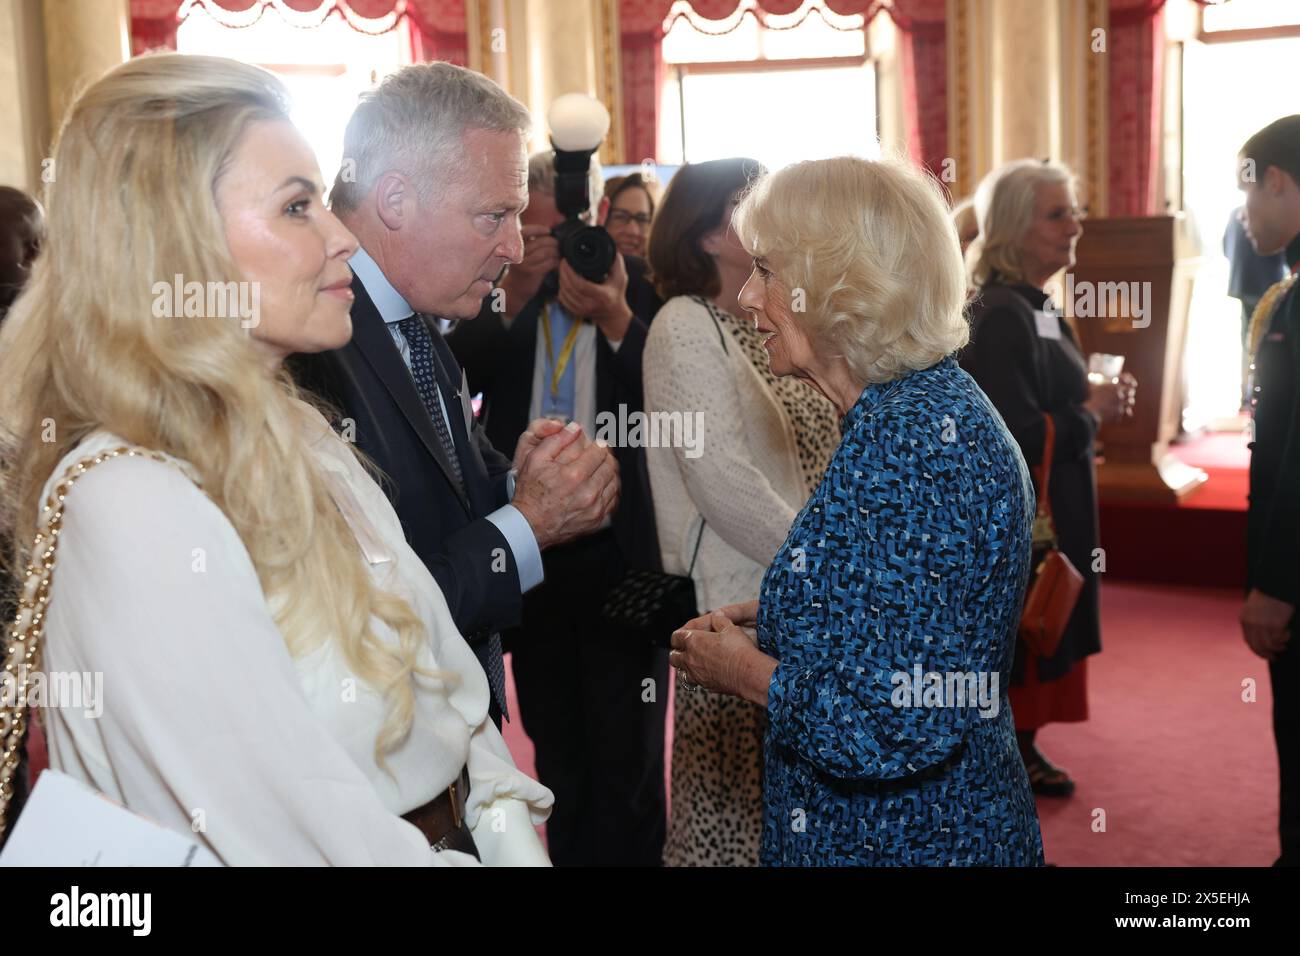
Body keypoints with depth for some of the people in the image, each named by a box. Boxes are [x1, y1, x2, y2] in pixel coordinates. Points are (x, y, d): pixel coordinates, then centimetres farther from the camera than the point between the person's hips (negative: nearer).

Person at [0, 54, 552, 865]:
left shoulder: (298, 439, 3)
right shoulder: (131, 508, -24)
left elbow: (449, 685, 4)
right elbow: (326, 837, -27)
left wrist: (516, 839, -8)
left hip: (455, 832, 7)